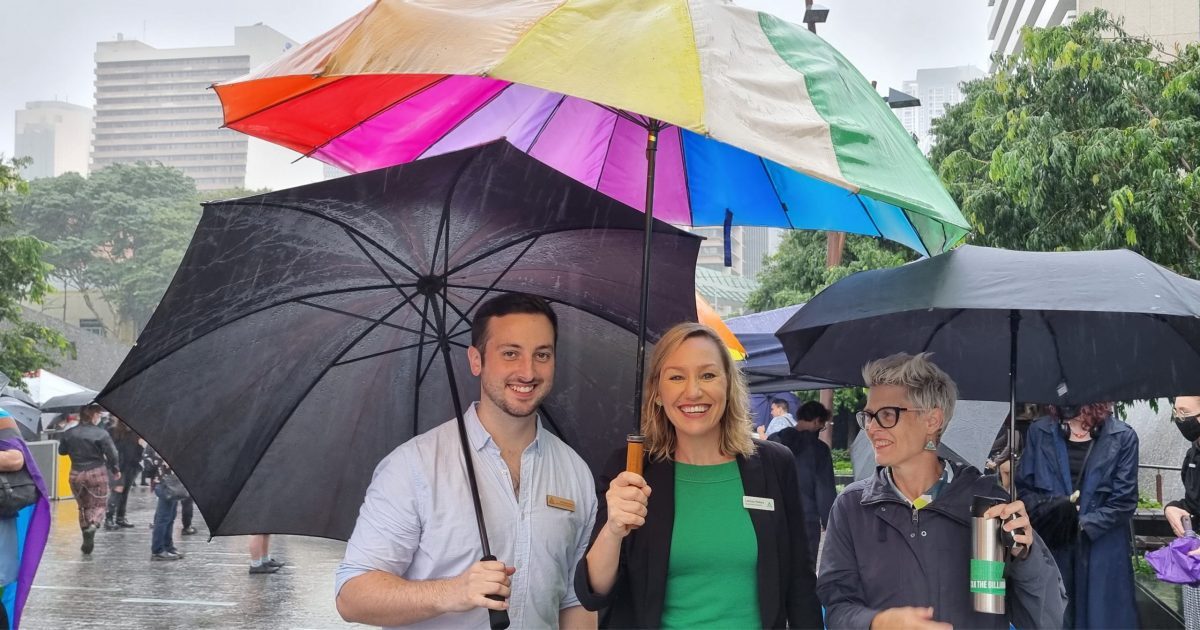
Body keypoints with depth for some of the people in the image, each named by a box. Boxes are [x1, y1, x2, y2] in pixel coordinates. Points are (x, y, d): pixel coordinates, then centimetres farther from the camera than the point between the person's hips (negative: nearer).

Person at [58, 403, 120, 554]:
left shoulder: (69, 433, 1)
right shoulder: (101, 434, -11)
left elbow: (62, 451, 13)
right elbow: (112, 454, -12)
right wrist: (115, 470, 4)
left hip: (76, 475, 4)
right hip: (97, 474, -4)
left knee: (83, 506, 17)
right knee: (99, 504, 7)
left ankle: (87, 542, 16)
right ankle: (93, 525, -24)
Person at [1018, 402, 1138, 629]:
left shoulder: (1122, 437, -2)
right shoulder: (1038, 432, 5)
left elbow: (1123, 501, -4)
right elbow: (1023, 487, 5)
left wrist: (1082, 525, -14)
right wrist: (1049, 509, -13)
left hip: (1102, 556, -1)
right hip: (1049, 550, 2)